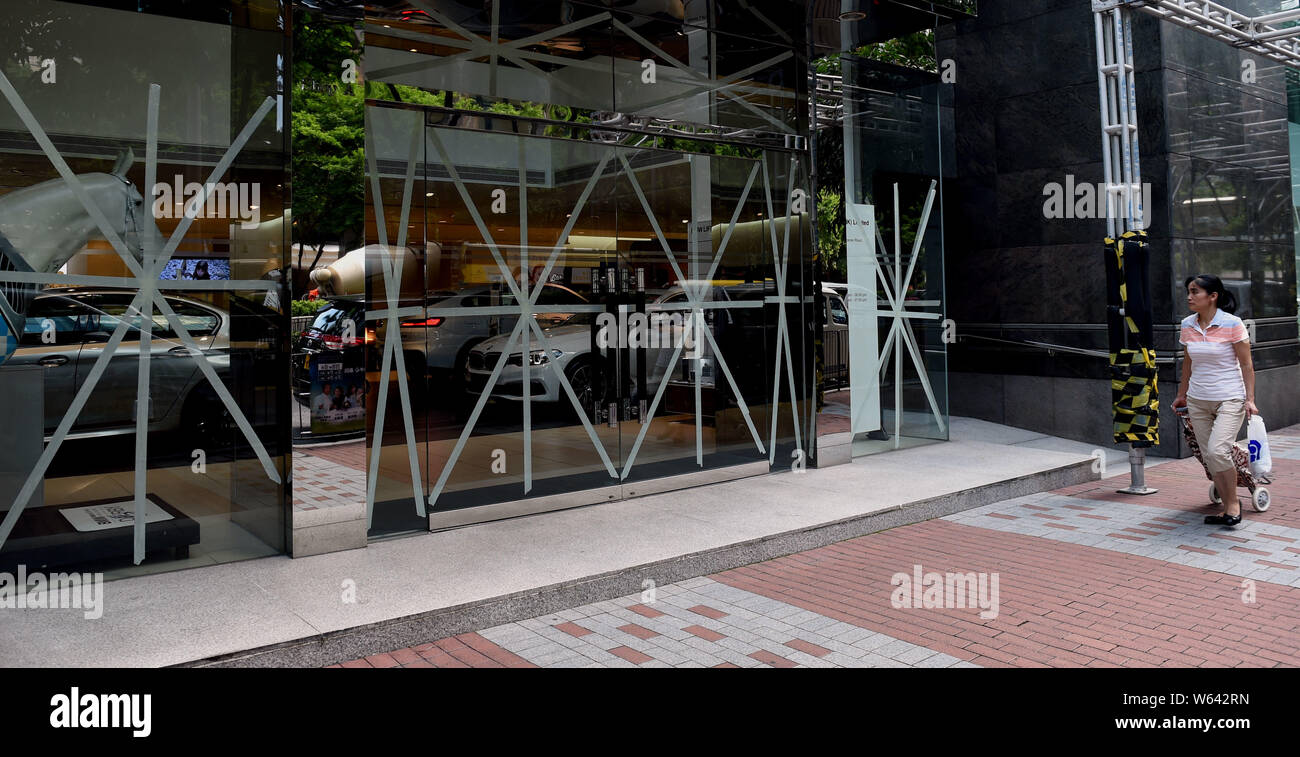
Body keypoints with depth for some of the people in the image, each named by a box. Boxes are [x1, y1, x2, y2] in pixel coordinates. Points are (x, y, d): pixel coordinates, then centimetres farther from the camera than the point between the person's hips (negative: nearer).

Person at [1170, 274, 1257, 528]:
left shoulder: (1232, 324, -11)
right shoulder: (1187, 325, 3)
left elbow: (1246, 364, -7)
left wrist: (1250, 399, -10)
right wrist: (1181, 395, 21)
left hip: (1230, 398, -5)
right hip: (1198, 400, 5)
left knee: (1218, 451, -19)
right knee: (1208, 457, 5)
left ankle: (1233, 502, 2)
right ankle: (1229, 508, 17)